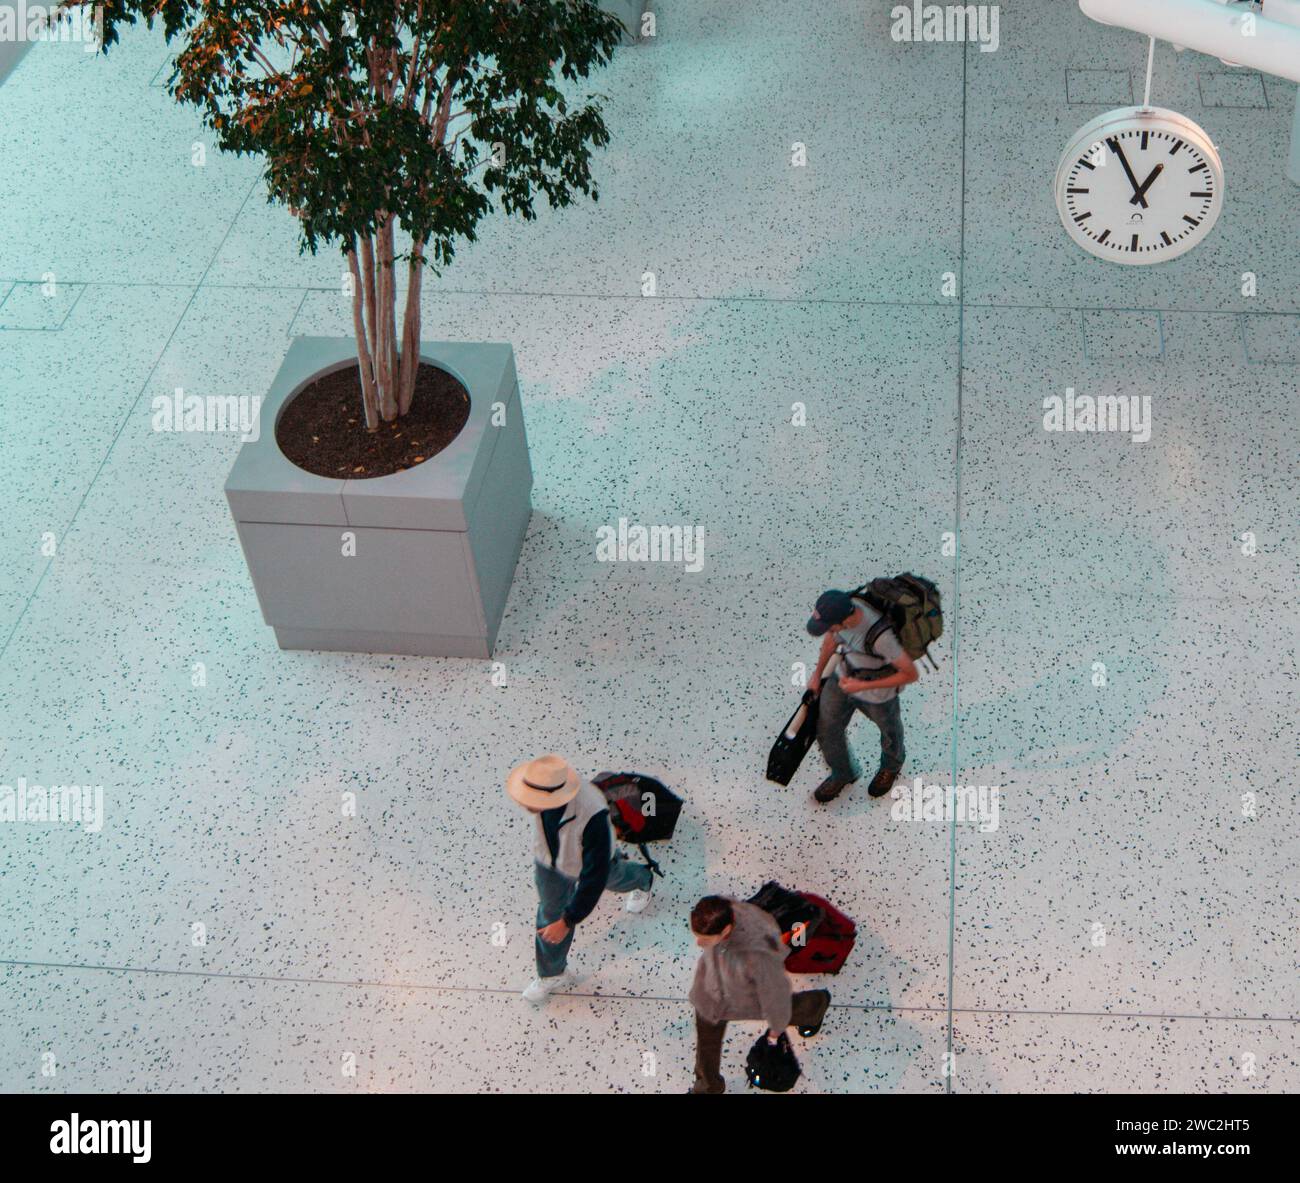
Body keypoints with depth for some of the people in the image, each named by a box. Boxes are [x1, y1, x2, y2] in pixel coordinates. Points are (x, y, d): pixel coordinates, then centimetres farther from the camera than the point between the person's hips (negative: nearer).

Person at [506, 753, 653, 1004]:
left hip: (589, 858, -3)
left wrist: (567, 922, -35)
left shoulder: (592, 816, -51)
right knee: (551, 911, 19)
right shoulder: (542, 782, -34)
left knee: (610, 877, 32)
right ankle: (551, 973, 44)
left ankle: (640, 879, 68)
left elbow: (595, 877, -40)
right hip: (550, 854, 3)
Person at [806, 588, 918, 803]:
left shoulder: (880, 636, -45)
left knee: (888, 728, 27)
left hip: (876, 693, -5)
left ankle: (892, 763, 61)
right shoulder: (841, 606, -27)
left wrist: (862, 686, -29)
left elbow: (911, 674, -31)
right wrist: (817, 674, 9)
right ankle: (843, 773, 47)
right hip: (845, 676, 5)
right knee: (827, 729, 17)